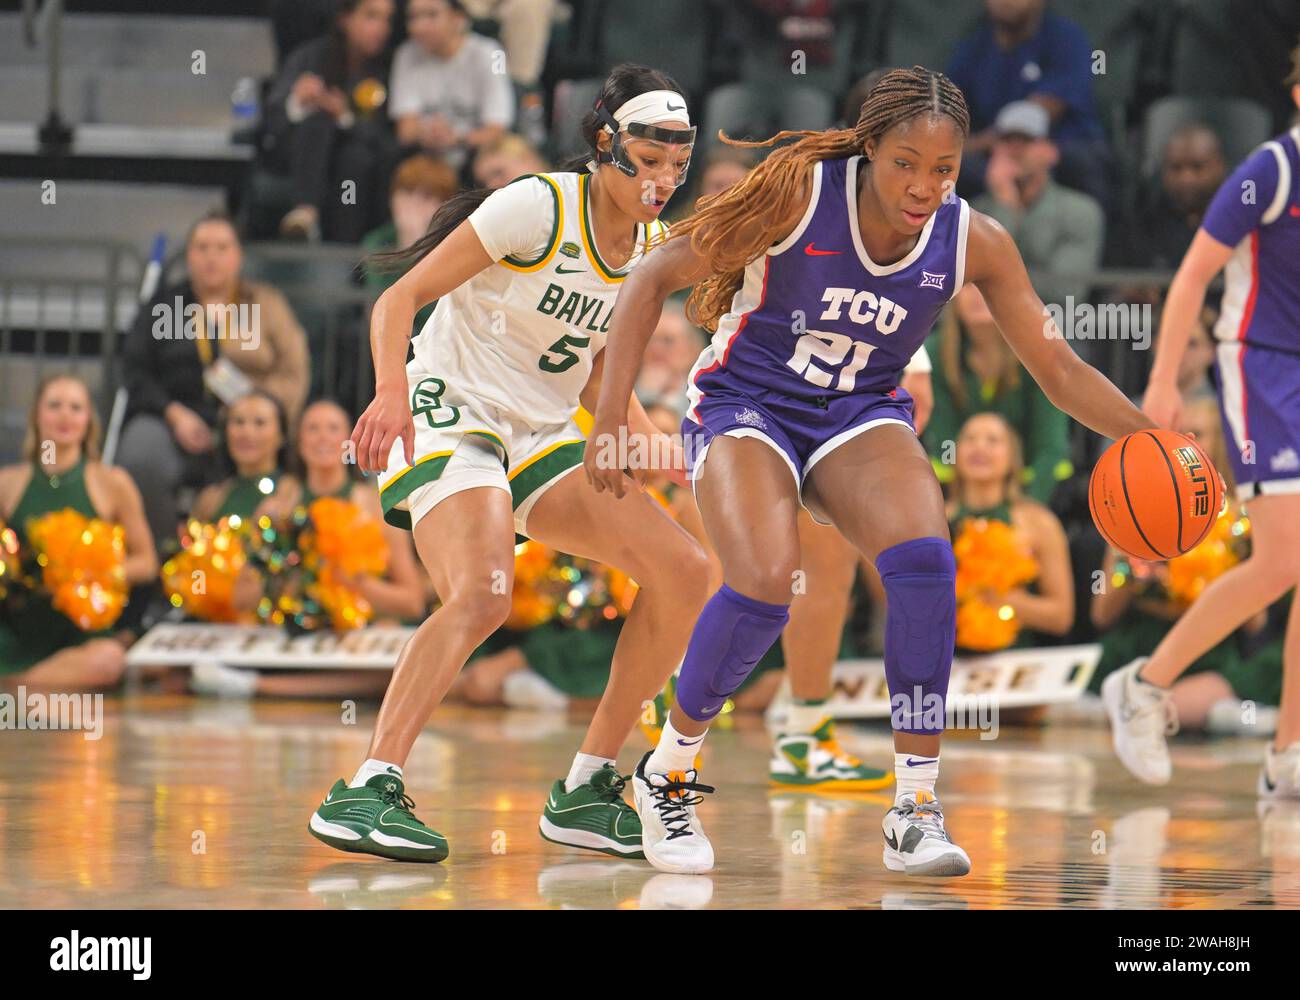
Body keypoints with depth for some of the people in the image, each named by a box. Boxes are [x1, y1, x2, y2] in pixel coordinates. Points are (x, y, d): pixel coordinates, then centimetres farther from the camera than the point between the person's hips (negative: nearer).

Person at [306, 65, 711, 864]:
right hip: (448, 415, -7)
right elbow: (399, 299, -15)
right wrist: (391, 391, -32)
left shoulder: (654, 251, 7)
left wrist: (657, 444, 2)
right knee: (481, 595, -33)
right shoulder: (537, 207, -14)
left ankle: (587, 792, 2)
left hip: (541, 438, 8)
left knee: (685, 571, -5)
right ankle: (367, 792, -30)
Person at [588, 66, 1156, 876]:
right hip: (746, 405, -3)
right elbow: (653, 279, -14)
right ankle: (667, 774, -2)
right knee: (763, 588, -29)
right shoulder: (798, 192, -21)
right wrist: (611, 418, -20)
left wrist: (1149, 437, -21)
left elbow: (1060, 370, -4)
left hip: (860, 416, 3)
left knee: (926, 561, -28)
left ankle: (916, 810, -18)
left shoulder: (974, 244, -11)